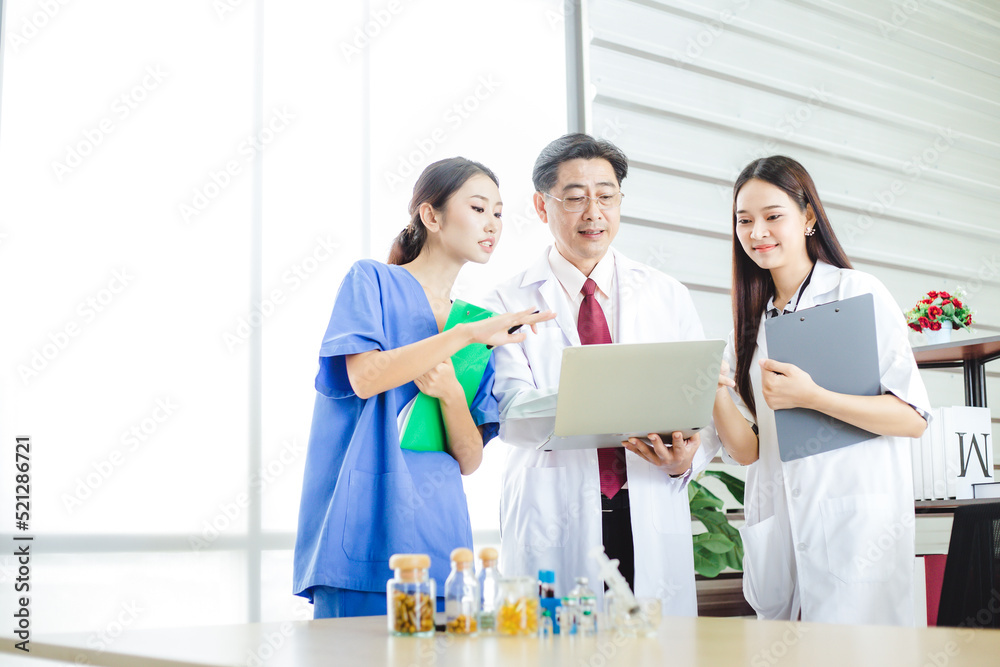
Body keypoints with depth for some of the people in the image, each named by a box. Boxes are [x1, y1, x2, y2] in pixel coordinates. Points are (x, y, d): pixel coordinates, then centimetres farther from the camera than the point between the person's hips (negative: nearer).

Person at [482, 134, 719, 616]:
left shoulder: (669, 297, 13)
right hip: (553, 527, -2)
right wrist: (590, 404, -28)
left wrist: (686, 457, -15)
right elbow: (509, 414, -9)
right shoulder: (509, 304, 4)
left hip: (652, 522, 2)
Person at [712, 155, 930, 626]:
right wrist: (714, 391, -10)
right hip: (778, 532, 5)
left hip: (856, 524, -5)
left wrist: (811, 397, -20)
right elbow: (747, 449, 8)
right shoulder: (751, 324, 14)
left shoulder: (859, 294, -1)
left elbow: (913, 419, -9)